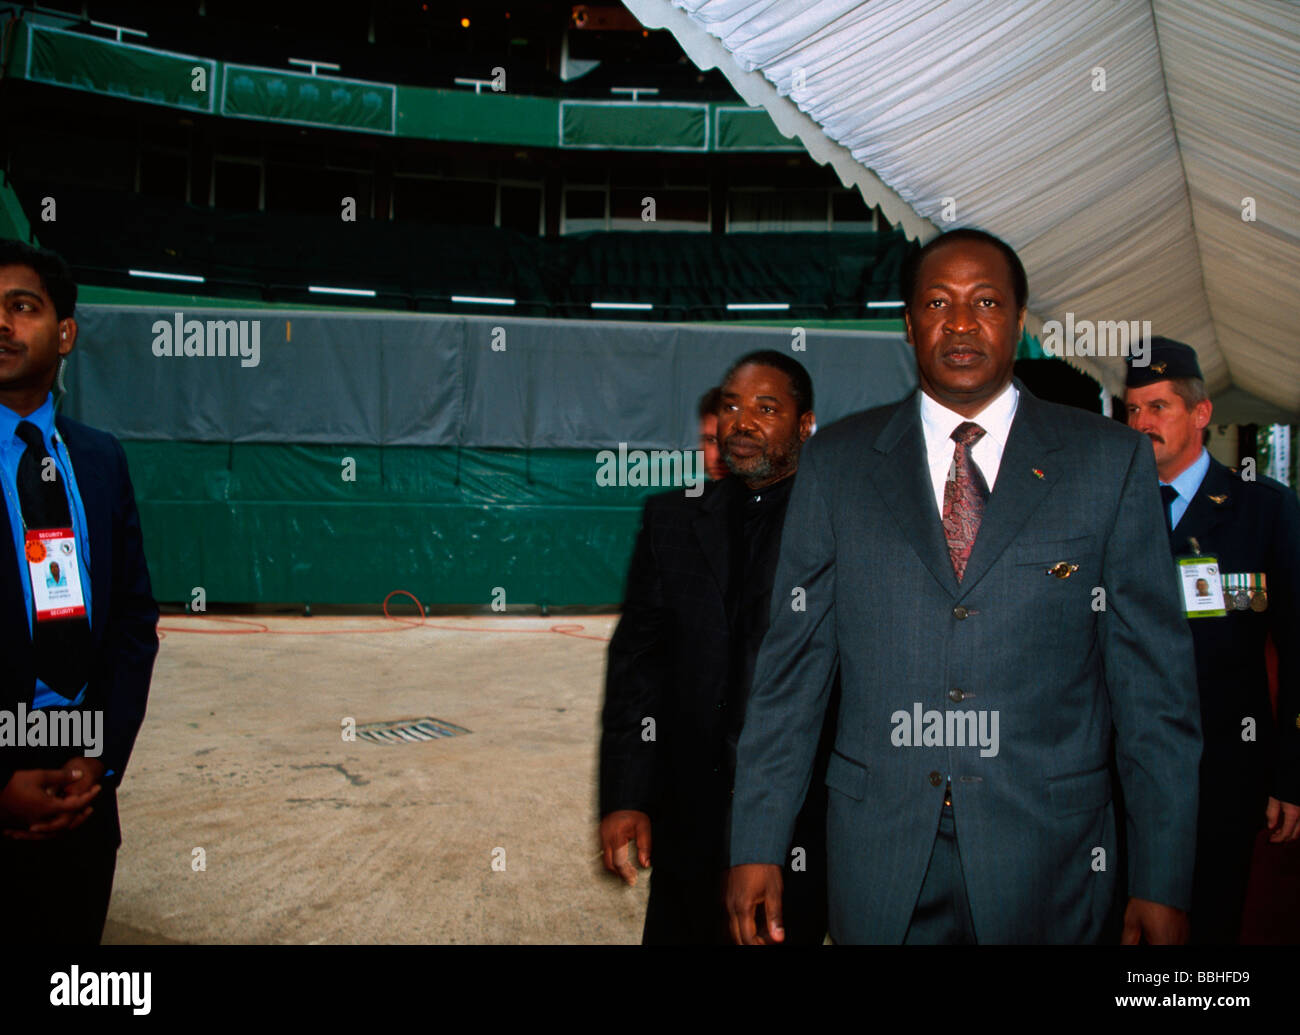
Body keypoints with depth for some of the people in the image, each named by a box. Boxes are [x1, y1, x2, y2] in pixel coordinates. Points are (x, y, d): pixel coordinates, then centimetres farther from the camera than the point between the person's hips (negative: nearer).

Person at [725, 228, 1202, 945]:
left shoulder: (1111, 461, 1)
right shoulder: (835, 462, 3)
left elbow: (1154, 677, 0)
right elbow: (792, 663, 2)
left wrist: (1163, 880, -3)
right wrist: (757, 846, -1)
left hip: (1043, 857, 0)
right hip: (878, 854, 1)